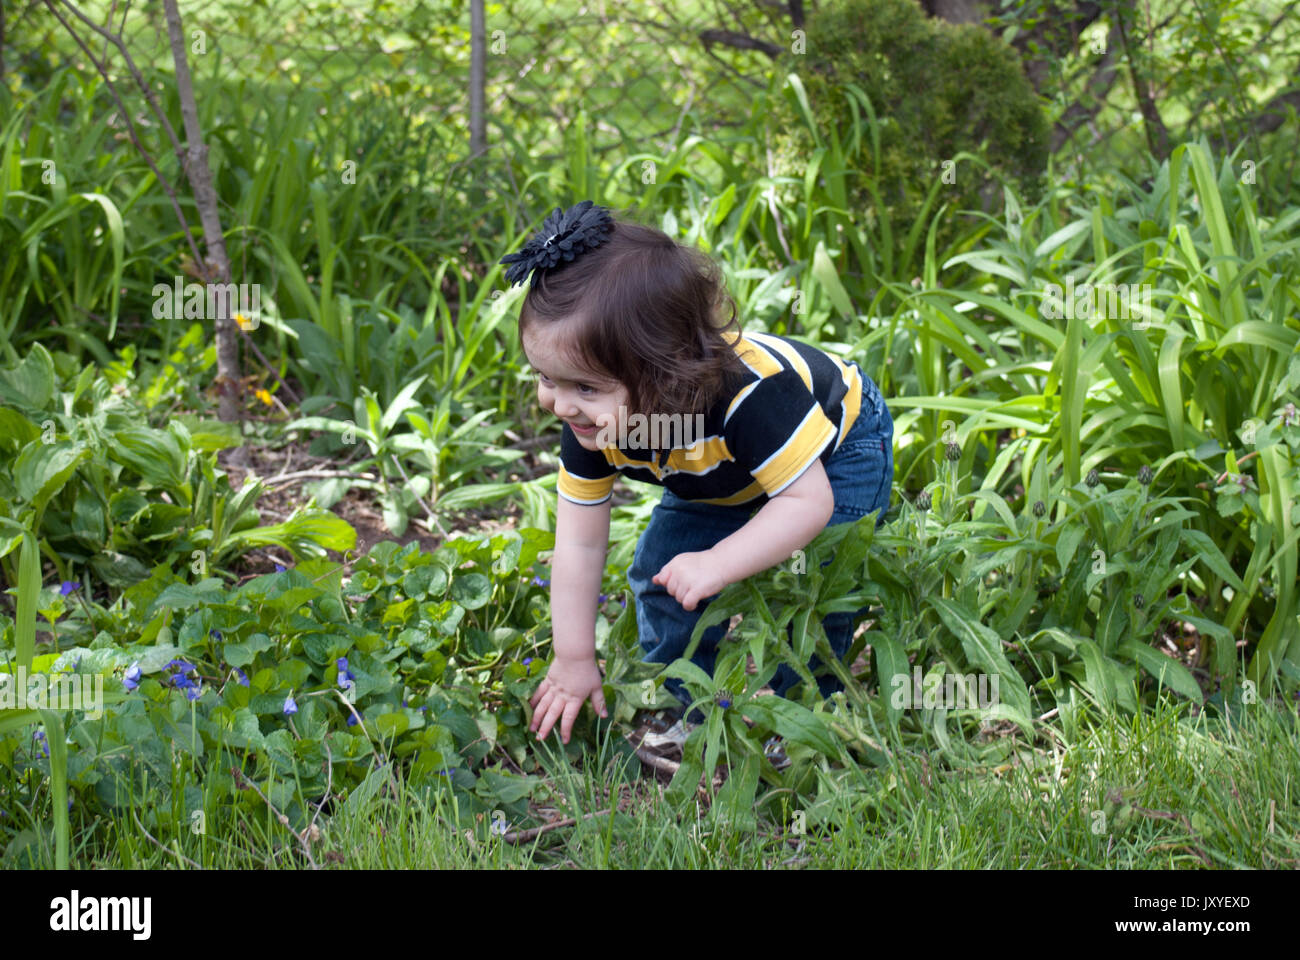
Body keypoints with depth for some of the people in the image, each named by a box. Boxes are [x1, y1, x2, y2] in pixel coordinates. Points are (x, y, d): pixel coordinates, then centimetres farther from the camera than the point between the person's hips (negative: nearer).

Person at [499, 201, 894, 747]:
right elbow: (578, 544, -19)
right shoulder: (589, 422, -27)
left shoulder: (751, 396, -48)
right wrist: (574, 661, -17)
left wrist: (717, 565, -46)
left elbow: (808, 501, -39)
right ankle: (689, 712, 13)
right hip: (726, 477, 6)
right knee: (661, 568, -4)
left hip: (835, 452, -6)